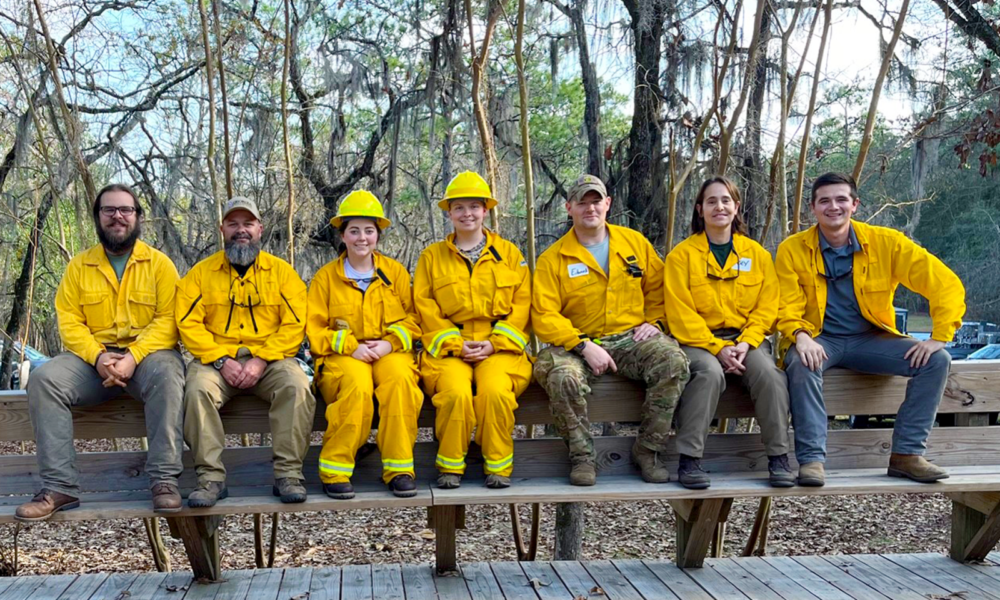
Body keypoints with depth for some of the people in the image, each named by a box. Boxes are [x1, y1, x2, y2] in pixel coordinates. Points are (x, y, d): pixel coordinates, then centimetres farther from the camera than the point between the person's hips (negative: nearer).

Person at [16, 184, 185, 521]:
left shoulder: (159, 263, 4)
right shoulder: (79, 265, 11)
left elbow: (168, 319, -6)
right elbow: (69, 322, 3)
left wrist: (134, 357, -21)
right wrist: (98, 357, -16)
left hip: (147, 354, -2)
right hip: (94, 358, 3)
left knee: (167, 374, -37)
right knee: (44, 378, -24)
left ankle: (164, 479, -33)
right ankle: (60, 486, -24)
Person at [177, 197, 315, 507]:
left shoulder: (281, 271, 8)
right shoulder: (201, 272, 9)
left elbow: (295, 325, 0)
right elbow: (188, 323, 0)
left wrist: (261, 359, -12)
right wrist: (221, 360, -13)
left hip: (270, 360, 0)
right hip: (216, 360, 0)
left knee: (297, 386, -29)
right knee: (198, 389, -30)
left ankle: (288, 473, -22)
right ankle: (211, 477, -24)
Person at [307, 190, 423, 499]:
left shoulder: (395, 272, 13)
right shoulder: (325, 277, 10)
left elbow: (412, 318, 10)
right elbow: (314, 329, 4)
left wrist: (390, 342, -10)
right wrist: (351, 346, -12)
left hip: (390, 353, 1)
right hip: (342, 357, -1)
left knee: (400, 380, -34)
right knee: (357, 385, -36)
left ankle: (398, 469, -26)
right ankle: (334, 471, -24)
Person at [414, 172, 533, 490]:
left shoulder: (509, 253, 14)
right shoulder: (432, 256, 14)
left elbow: (522, 304, 7)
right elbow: (424, 308, 6)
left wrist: (493, 344, -7)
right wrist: (456, 344, -7)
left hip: (498, 348, 0)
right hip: (448, 349, 0)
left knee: (496, 391, -31)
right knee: (455, 392, -31)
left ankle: (499, 467, -14)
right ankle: (450, 466, -13)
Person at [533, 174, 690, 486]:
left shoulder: (635, 242, 11)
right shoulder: (553, 258, 1)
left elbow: (657, 285, 21)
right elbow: (544, 316, -7)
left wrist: (654, 321, 2)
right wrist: (583, 347, -18)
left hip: (632, 338, 2)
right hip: (578, 342, -2)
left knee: (673, 362, -27)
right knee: (563, 376, -35)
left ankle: (647, 449, -10)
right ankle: (582, 455, -11)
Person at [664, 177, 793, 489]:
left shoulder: (757, 254, 11)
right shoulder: (682, 255, 1)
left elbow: (767, 307, 5)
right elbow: (680, 313, -6)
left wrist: (745, 343, -12)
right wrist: (717, 348, -17)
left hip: (747, 338, 3)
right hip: (698, 340, -2)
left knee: (769, 372, -28)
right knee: (710, 372, -34)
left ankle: (779, 458, -15)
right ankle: (689, 460, -27)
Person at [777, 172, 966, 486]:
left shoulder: (885, 241, -5)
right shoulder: (792, 249, -5)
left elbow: (946, 283, -5)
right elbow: (787, 307, -6)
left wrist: (940, 337, -15)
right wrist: (801, 337, -28)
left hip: (870, 339, 2)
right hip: (819, 341, -2)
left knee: (936, 360, -18)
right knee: (802, 364, -36)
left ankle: (906, 454, -10)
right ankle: (811, 458, -27)